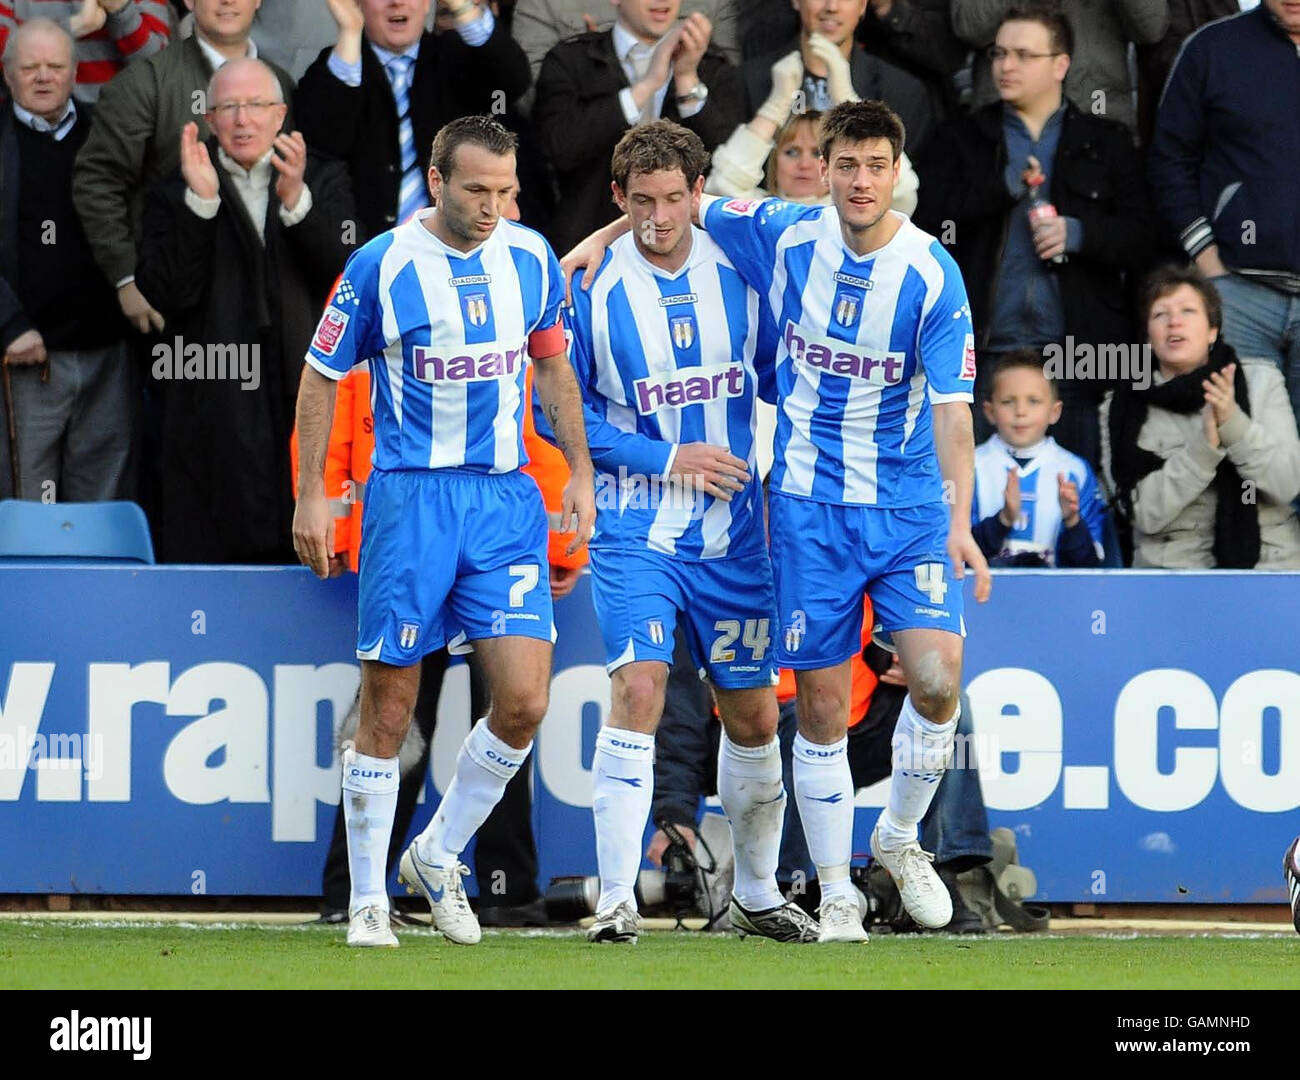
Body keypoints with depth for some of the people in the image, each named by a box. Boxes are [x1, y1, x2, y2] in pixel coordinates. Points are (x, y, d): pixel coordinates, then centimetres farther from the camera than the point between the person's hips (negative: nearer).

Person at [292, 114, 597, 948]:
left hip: (508, 497, 4)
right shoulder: (380, 267, -8)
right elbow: (322, 378, 1)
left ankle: (439, 855, 16)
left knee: (525, 701, -6)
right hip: (410, 496, -3)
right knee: (388, 709, -1)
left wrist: (580, 473, 15)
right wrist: (311, 496, 0)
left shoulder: (532, 260, 4)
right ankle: (369, 900, 11)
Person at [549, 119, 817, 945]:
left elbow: (783, 378, 14)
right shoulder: (594, 288, -7)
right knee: (639, 690, -20)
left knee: (754, 717, 9)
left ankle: (757, 893, 27)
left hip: (733, 534, 3)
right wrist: (666, 459, -11)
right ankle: (617, 899, -17)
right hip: (635, 531, -3)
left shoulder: (741, 272, 0)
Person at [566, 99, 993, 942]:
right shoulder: (784, 236, -3)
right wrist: (605, 236, 12)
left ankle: (900, 836, 10)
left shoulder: (934, 276, -10)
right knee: (822, 706, 0)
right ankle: (836, 891, 13)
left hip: (911, 507, -1)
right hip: (811, 505, 1)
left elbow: (952, 407, -16)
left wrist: (959, 519, -27)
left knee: (937, 681, -17)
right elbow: (686, 206, 17)